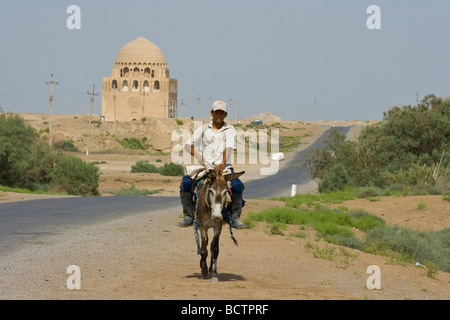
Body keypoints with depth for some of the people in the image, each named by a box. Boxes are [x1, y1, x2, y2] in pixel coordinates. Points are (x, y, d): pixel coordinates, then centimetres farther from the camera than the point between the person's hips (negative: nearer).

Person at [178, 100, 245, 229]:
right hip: (205, 167, 1)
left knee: (238, 185, -28)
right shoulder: (203, 129, 10)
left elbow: (229, 148, -8)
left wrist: (222, 164, -26)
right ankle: (188, 217, -12)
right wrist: (199, 157, -16)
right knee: (185, 182, -23)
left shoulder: (230, 130, 8)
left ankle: (235, 218, -14)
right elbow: (188, 144, 2)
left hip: (224, 167, -1)